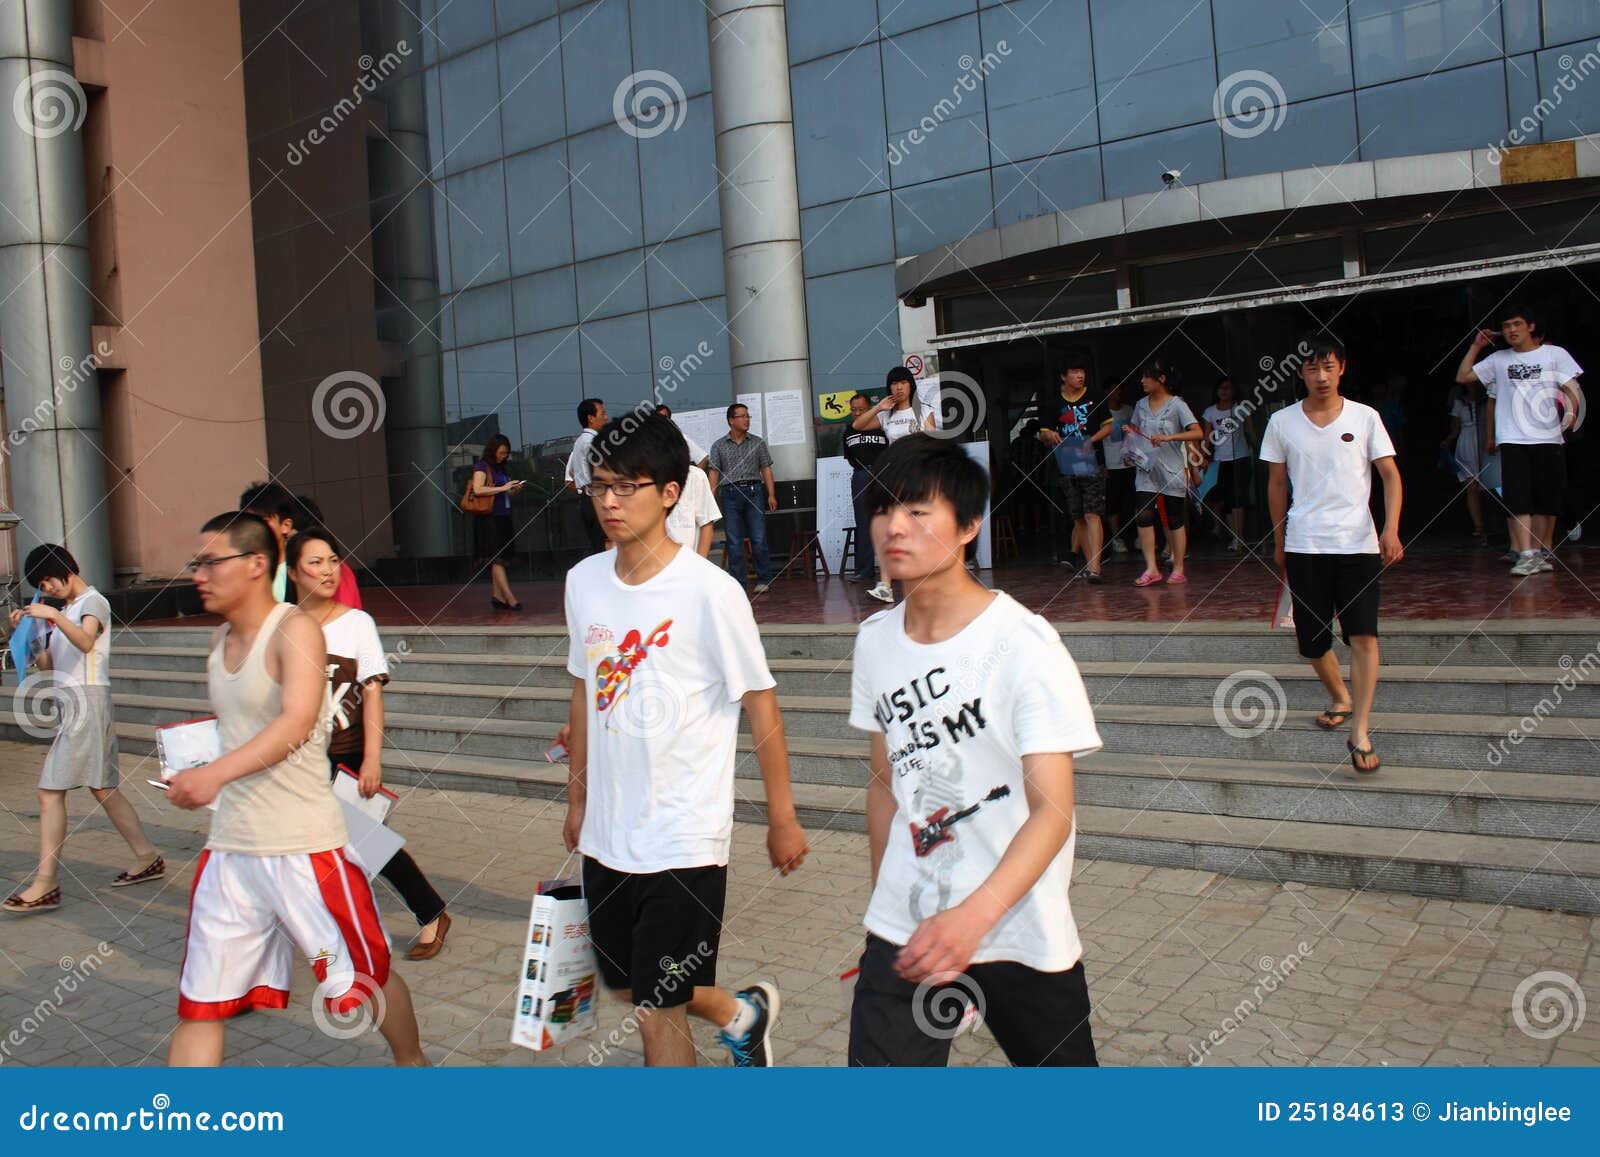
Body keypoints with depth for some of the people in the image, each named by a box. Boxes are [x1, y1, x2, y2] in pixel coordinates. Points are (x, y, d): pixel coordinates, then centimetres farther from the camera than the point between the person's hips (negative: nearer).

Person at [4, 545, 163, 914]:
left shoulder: (93, 602, -5)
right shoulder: (67, 611, 22)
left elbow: (85, 641, -26)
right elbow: (47, 663, 18)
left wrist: (54, 616, -38)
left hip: (85, 701, -10)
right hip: (70, 703, 10)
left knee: (50, 792, -11)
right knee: (103, 788, 11)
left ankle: (45, 884, -9)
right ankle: (147, 857, 17)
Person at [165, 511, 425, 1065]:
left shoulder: (296, 629, -14)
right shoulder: (220, 640, 9)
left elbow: (298, 720, -30)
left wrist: (216, 773, -41)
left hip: (303, 845, -6)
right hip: (229, 847, 7)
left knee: (364, 977, 11)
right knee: (200, 1000, 8)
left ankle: (413, 1062, 35)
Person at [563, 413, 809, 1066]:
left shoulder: (711, 591, -16)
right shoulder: (584, 580, 2)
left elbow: (760, 706, -10)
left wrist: (782, 818, -5)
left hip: (684, 840, -7)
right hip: (607, 834, 7)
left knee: (657, 1012, 0)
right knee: (624, 984, 21)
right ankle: (741, 1014, 48)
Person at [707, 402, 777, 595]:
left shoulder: (758, 443, 10)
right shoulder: (719, 446, 9)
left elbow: (766, 469, 8)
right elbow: (714, 473, 7)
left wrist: (771, 495, -2)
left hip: (753, 492, 0)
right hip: (729, 494, 0)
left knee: (759, 539, -4)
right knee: (734, 543, 1)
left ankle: (764, 580, 5)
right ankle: (738, 584, 6)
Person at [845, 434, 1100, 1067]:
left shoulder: (1024, 644, -18)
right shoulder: (874, 640, 1)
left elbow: (1052, 809, -22)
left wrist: (974, 915, -35)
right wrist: (885, 902, 13)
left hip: (1019, 935, -3)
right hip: (904, 930, 4)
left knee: (1061, 1068, 17)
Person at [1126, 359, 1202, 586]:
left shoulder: (1177, 404, -6)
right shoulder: (1141, 405, 10)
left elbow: (1198, 433, -15)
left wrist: (1168, 437, -25)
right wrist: (1129, 431, 2)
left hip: (1172, 471, -4)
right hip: (1146, 470, 4)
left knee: (1174, 520, 4)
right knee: (1144, 516, -10)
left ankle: (1178, 569, 13)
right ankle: (1151, 569, -6)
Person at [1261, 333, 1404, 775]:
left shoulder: (1365, 417, 2)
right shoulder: (1281, 422, 4)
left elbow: (1390, 474, 3)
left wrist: (1391, 528, -10)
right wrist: (1279, 540, 13)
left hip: (1358, 542, -1)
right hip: (1304, 544, 1)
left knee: (1363, 634, -13)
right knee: (1312, 640, 6)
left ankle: (1359, 733, -10)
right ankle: (1341, 699, 35)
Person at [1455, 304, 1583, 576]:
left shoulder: (1554, 354, 7)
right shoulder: (1498, 360, 14)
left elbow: (1572, 389, 1)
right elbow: (1462, 376, 13)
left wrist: (1572, 411, -17)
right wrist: (1476, 346, 11)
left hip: (1547, 438, -1)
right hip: (1511, 440, 1)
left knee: (1546, 499, 3)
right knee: (1518, 498, -9)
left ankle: (1541, 551, 13)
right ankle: (1526, 554, -13)